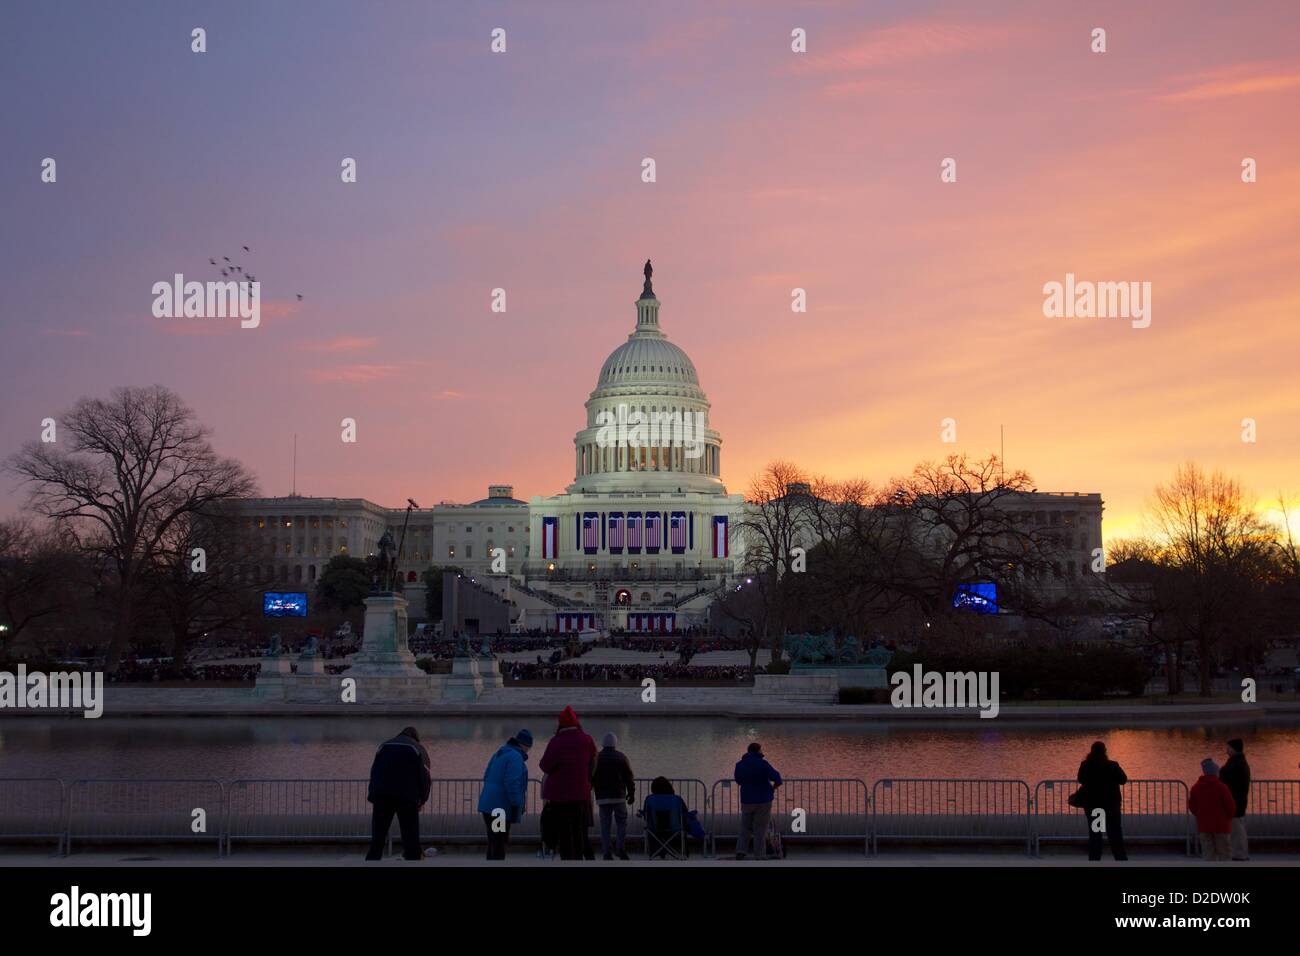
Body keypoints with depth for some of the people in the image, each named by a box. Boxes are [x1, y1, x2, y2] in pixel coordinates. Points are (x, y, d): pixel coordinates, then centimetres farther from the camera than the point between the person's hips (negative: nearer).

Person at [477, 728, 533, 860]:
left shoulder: (499, 754, 15)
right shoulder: (516, 757, -13)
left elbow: (487, 776, 20)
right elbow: (512, 783, -21)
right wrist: (516, 805, -17)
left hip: (487, 804, 9)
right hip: (502, 806, -9)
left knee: (493, 842, 15)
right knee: (499, 844, -6)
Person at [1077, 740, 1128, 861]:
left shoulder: (1085, 766, -7)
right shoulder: (1112, 766, -12)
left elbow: (1081, 780, 9)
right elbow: (1123, 780, 0)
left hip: (1091, 804, 2)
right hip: (1111, 804, -2)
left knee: (1094, 834, 9)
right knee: (1115, 834, 4)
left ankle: (1094, 858, 5)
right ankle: (1121, 858, -1)